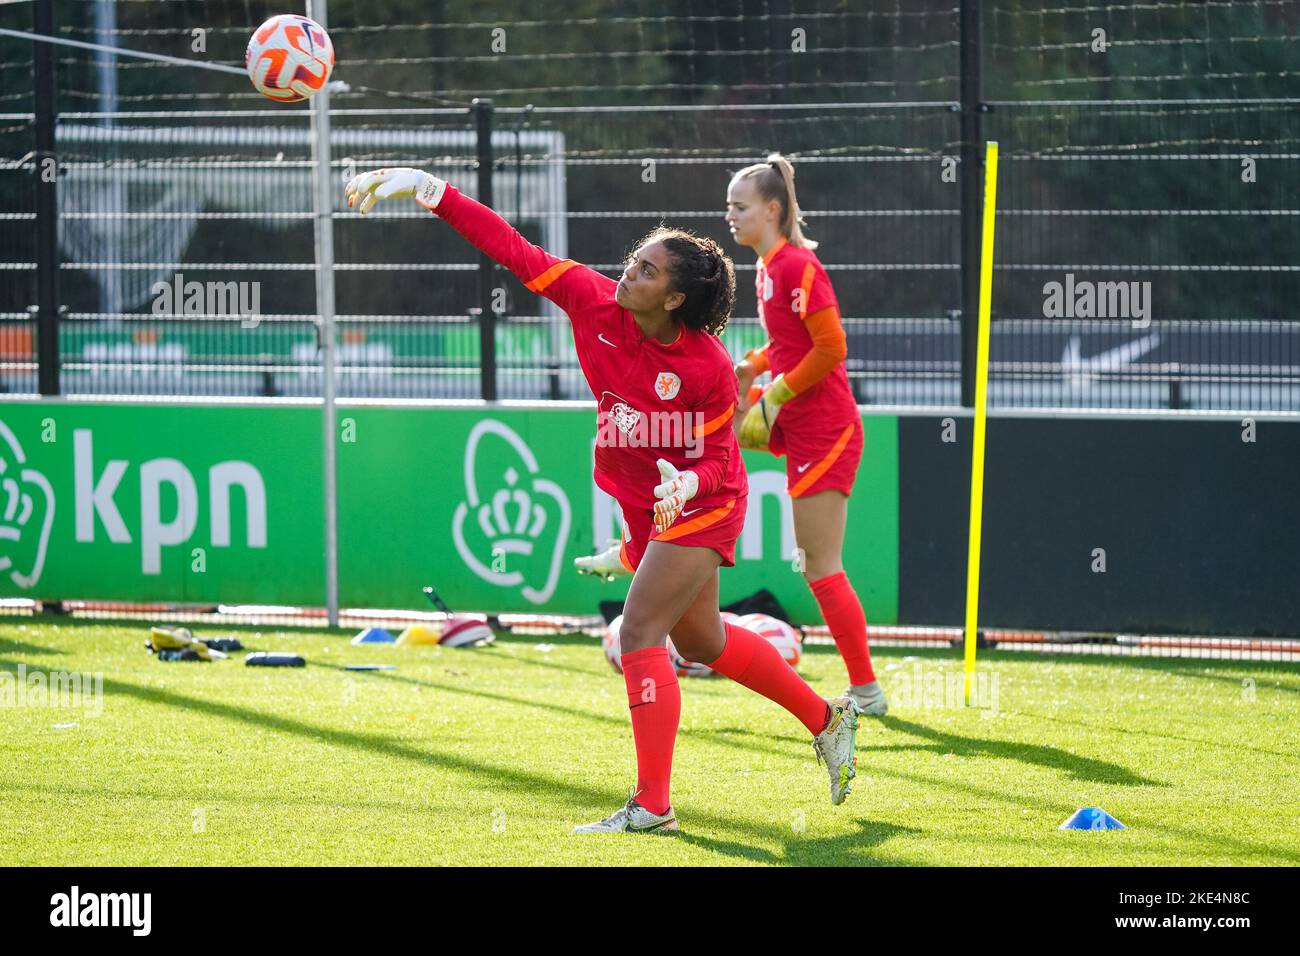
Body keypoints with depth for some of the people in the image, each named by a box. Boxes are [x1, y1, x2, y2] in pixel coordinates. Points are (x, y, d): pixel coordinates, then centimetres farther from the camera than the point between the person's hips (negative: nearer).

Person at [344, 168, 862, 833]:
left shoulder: (708, 366, -26)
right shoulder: (596, 303, -14)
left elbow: (718, 454, -14)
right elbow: (515, 252, -13)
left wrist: (686, 484, -36)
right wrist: (431, 192, -17)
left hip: (700, 504, -7)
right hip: (644, 508, 7)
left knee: (640, 632, -16)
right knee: (701, 641, 19)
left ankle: (651, 805, -12)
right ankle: (826, 718, 38)